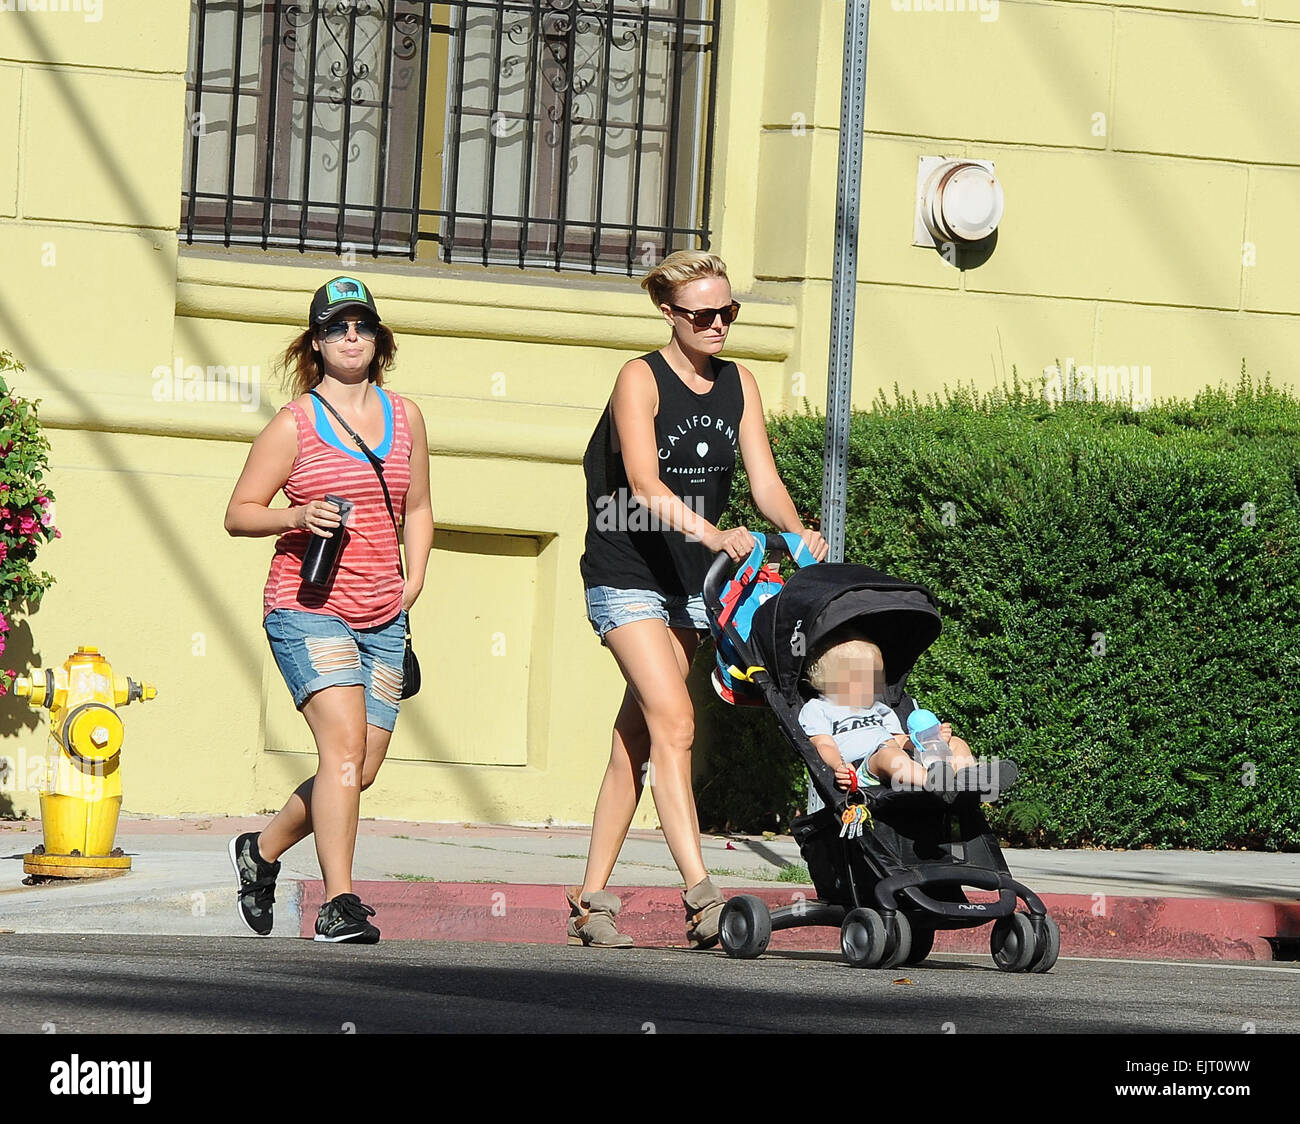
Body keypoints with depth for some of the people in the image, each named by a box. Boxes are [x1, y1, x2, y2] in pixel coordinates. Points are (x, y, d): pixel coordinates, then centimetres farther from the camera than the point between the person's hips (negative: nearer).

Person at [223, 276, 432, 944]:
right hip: (308, 608, -5)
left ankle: (262, 851, 27)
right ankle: (339, 906, -23)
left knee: (362, 769, 2)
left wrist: (414, 581, 11)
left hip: (383, 616, 5)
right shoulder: (295, 424, 0)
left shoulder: (404, 417, 14)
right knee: (344, 742, -22)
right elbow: (238, 513, 3)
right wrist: (298, 517, -16)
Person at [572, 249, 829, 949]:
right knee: (673, 723, -19)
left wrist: (798, 531, -21)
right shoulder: (641, 379, -12)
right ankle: (700, 897, -27)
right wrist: (710, 532, -39)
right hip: (626, 572, -6)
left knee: (637, 739, 7)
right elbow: (644, 482, -25)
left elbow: (763, 479, 0)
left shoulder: (738, 385, 6)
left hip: (690, 579, 6)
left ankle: (591, 900, 13)